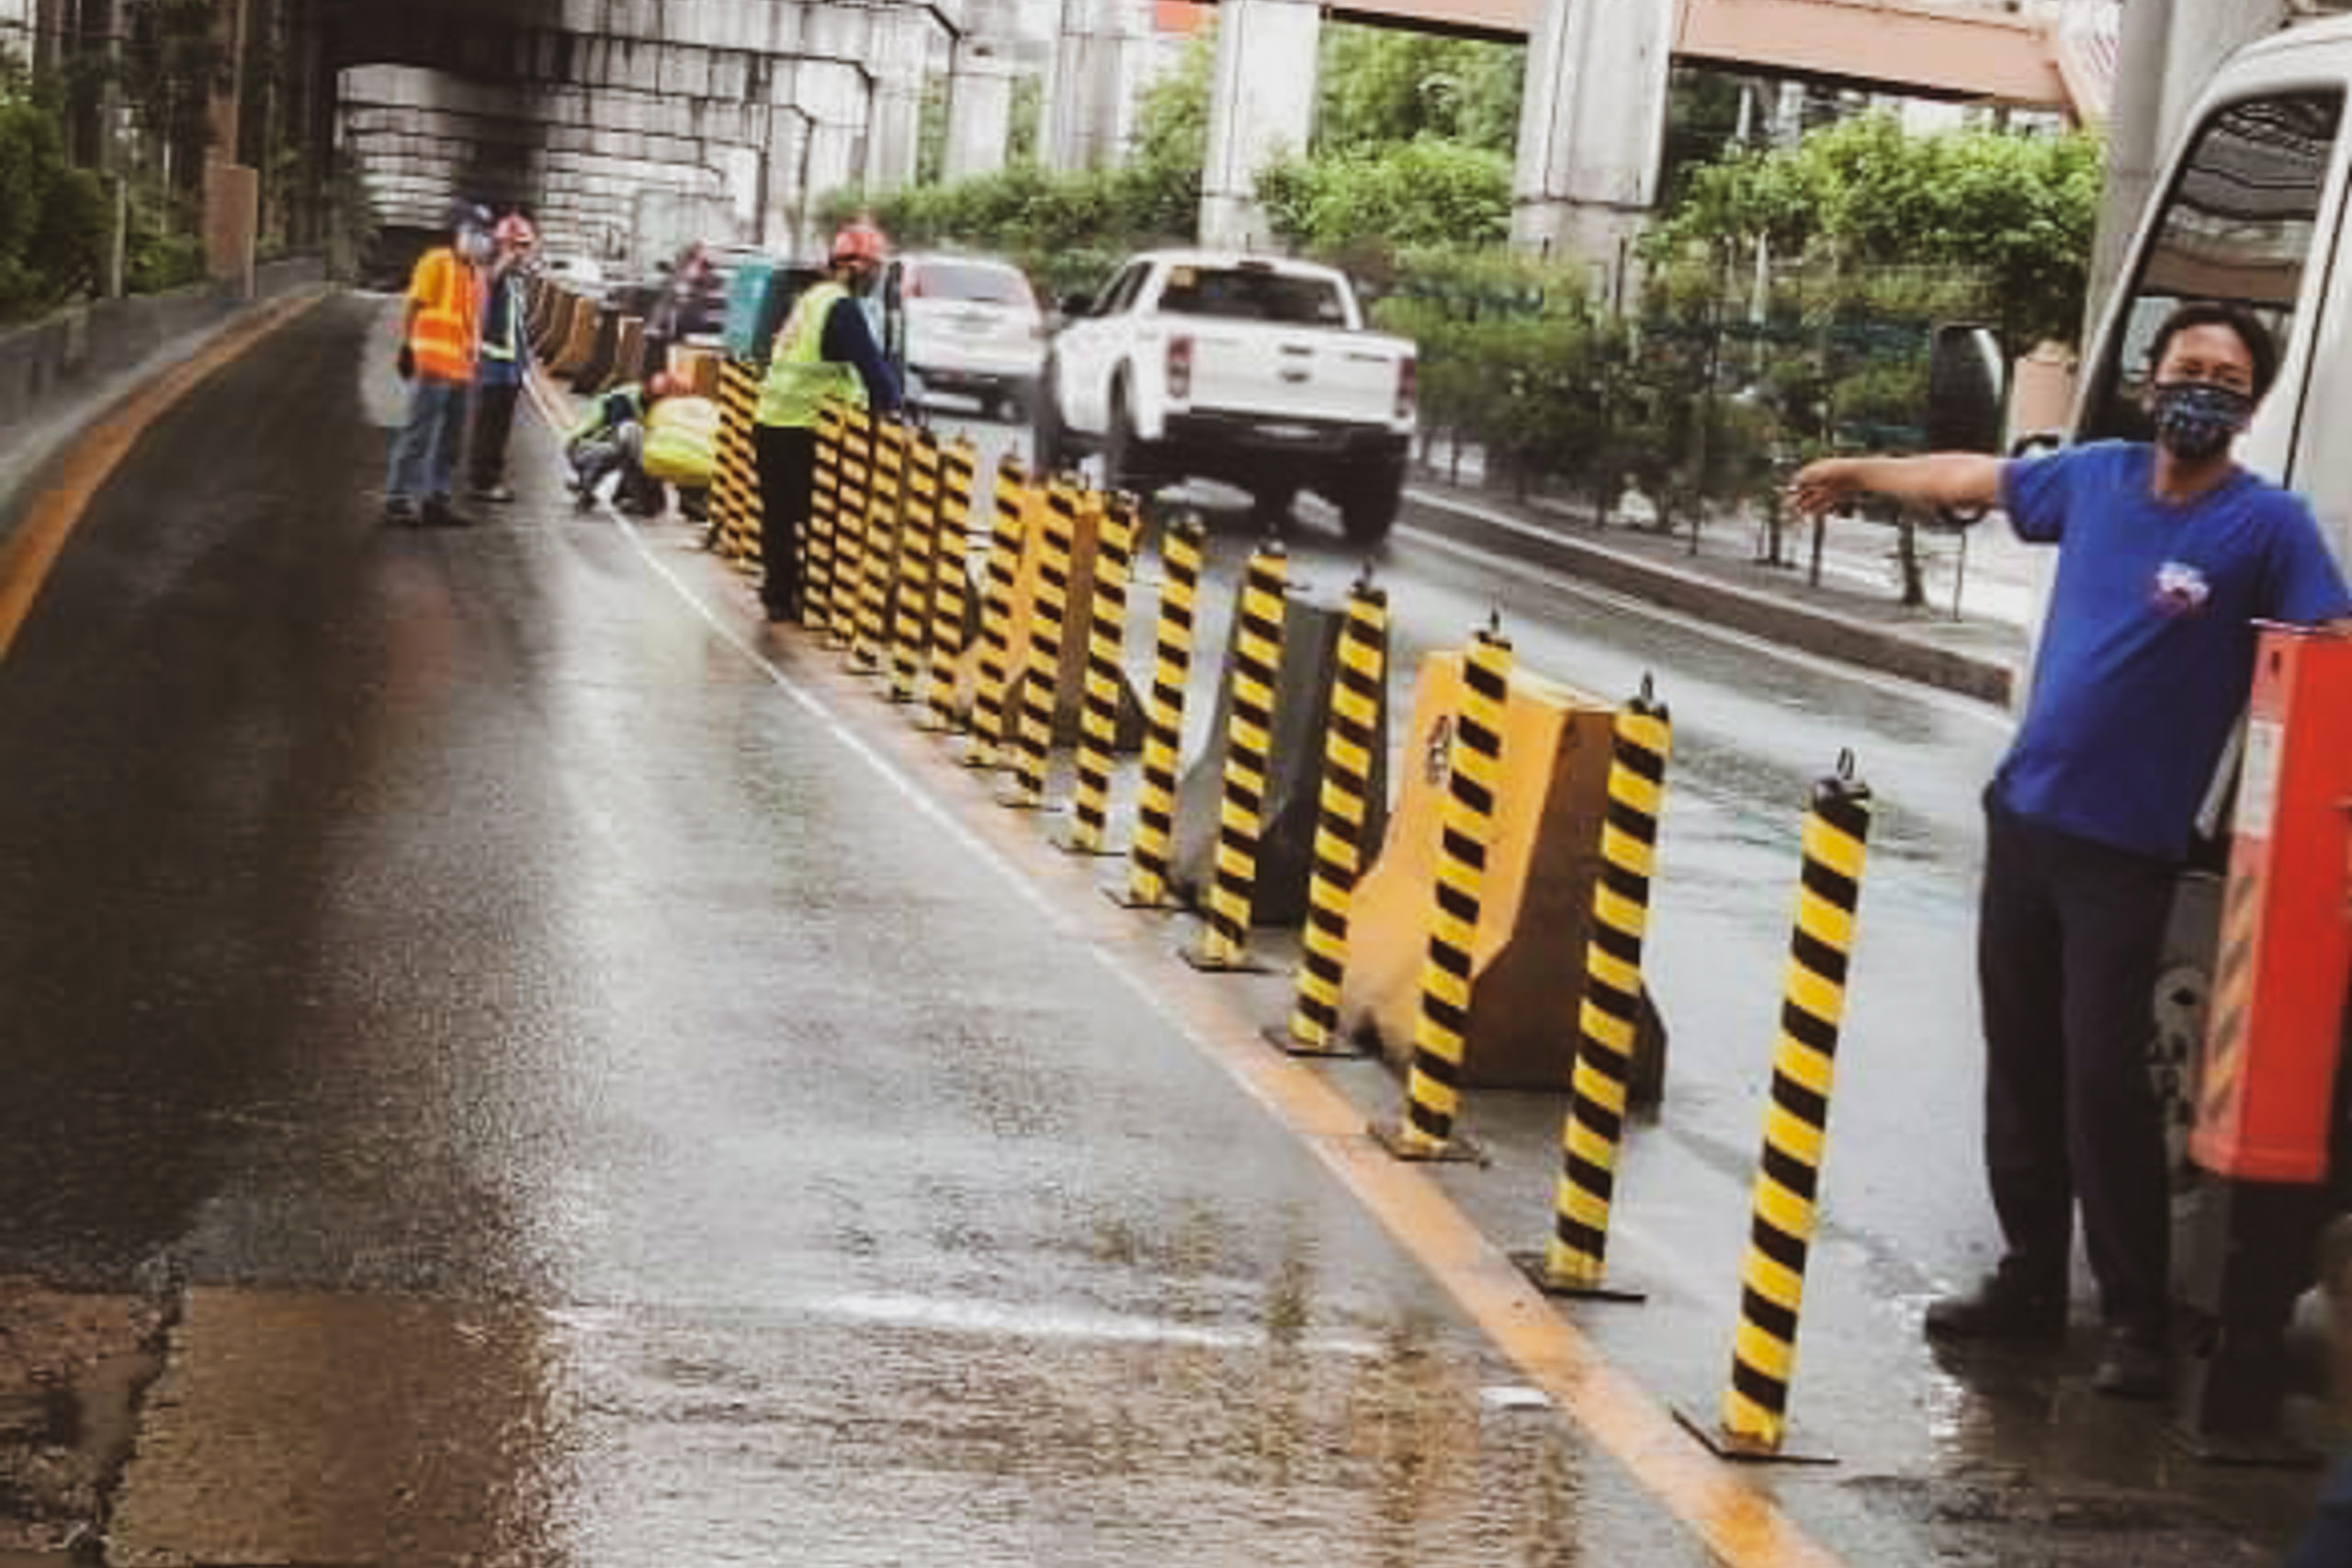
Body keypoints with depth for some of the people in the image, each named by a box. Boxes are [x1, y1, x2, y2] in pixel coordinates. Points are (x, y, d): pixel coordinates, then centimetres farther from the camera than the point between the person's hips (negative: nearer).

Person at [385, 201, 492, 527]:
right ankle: (397, 498, -6)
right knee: (418, 434, -8)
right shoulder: (437, 263, -5)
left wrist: (473, 360, 20)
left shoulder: (476, 272, 18)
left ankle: (435, 500, 17)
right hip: (433, 365, -8)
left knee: (450, 439, 11)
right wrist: (407, 347, -15)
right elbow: (415, 308, -8)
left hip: (461, 369, 8)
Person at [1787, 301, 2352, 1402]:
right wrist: (1860, 473, 36)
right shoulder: (2098, 476, 5)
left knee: (2102, 1080, -9)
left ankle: (2138, 1321, 2)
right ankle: (2030, 1281, 25)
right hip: (2024, 813, 6)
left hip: (2126, 846, -5)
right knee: (2020, 1062, 12)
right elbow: (1978, 478, 22)